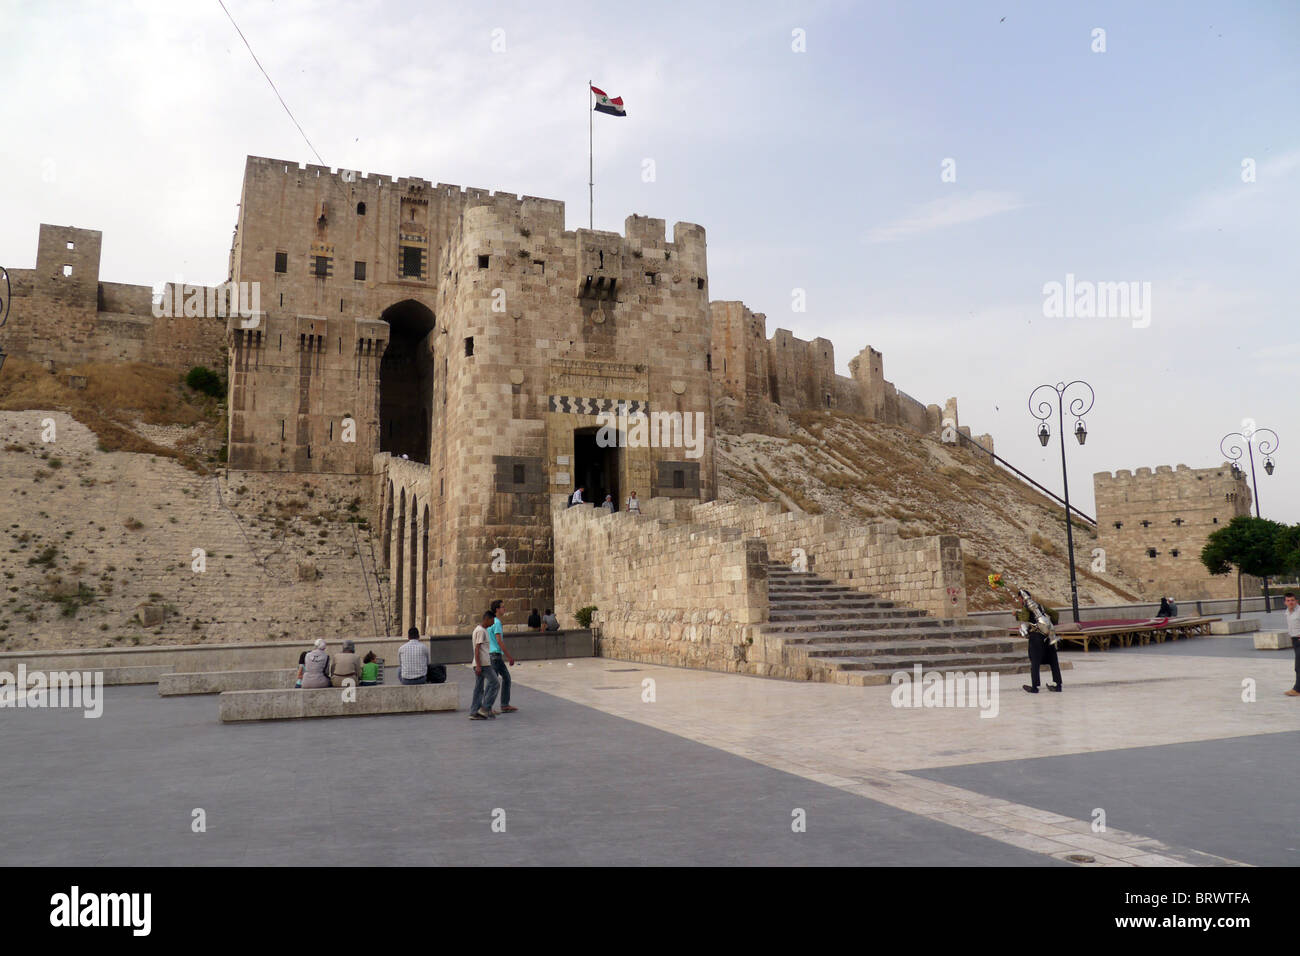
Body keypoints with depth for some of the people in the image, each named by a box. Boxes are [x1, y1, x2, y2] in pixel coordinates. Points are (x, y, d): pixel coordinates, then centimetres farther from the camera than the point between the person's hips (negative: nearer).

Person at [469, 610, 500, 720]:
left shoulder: (480, 630, 19)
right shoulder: (481, 631, -12)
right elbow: (477, 649, -18)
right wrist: (478, 665, -21)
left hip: (480, 664, 10)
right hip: (483, 664, -10)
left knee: (479, 688, 8)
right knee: (493, 683, -4)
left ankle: (474, 713, 7)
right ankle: (485, 708, -4)